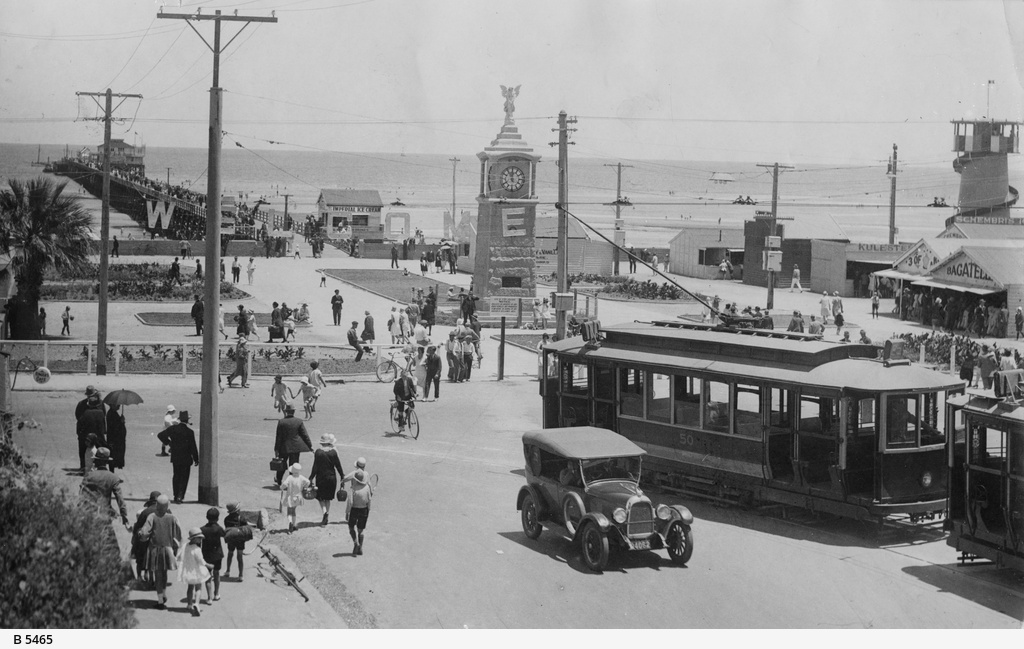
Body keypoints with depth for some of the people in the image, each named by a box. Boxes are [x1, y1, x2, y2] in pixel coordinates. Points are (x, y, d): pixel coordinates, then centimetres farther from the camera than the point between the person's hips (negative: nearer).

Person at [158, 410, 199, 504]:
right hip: (186, 459, -4)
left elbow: (161, 435, 0)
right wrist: (196, 459, -2)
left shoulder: (173, 429, -5)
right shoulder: (190, 432, -16)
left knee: (176, 476, 17)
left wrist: (168, 442, 10)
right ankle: (180, 497, -3)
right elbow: (193, 447, -12)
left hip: (175, 458, 4)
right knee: (184, 478, 6)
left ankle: (176, 496, 21)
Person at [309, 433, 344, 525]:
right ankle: (326, 518, 16)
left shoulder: (318, 452, -12)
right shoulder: (334, 452, -6)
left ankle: (325, 512, -17)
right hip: (331, 478, 2)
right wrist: (342, 476, 12)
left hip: (321, 478, -2)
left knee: (321, 498, 9)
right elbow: (338, 466, 0)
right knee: (328, 499, 16)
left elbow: (315, 467, -10)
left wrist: (311, 478, -2)